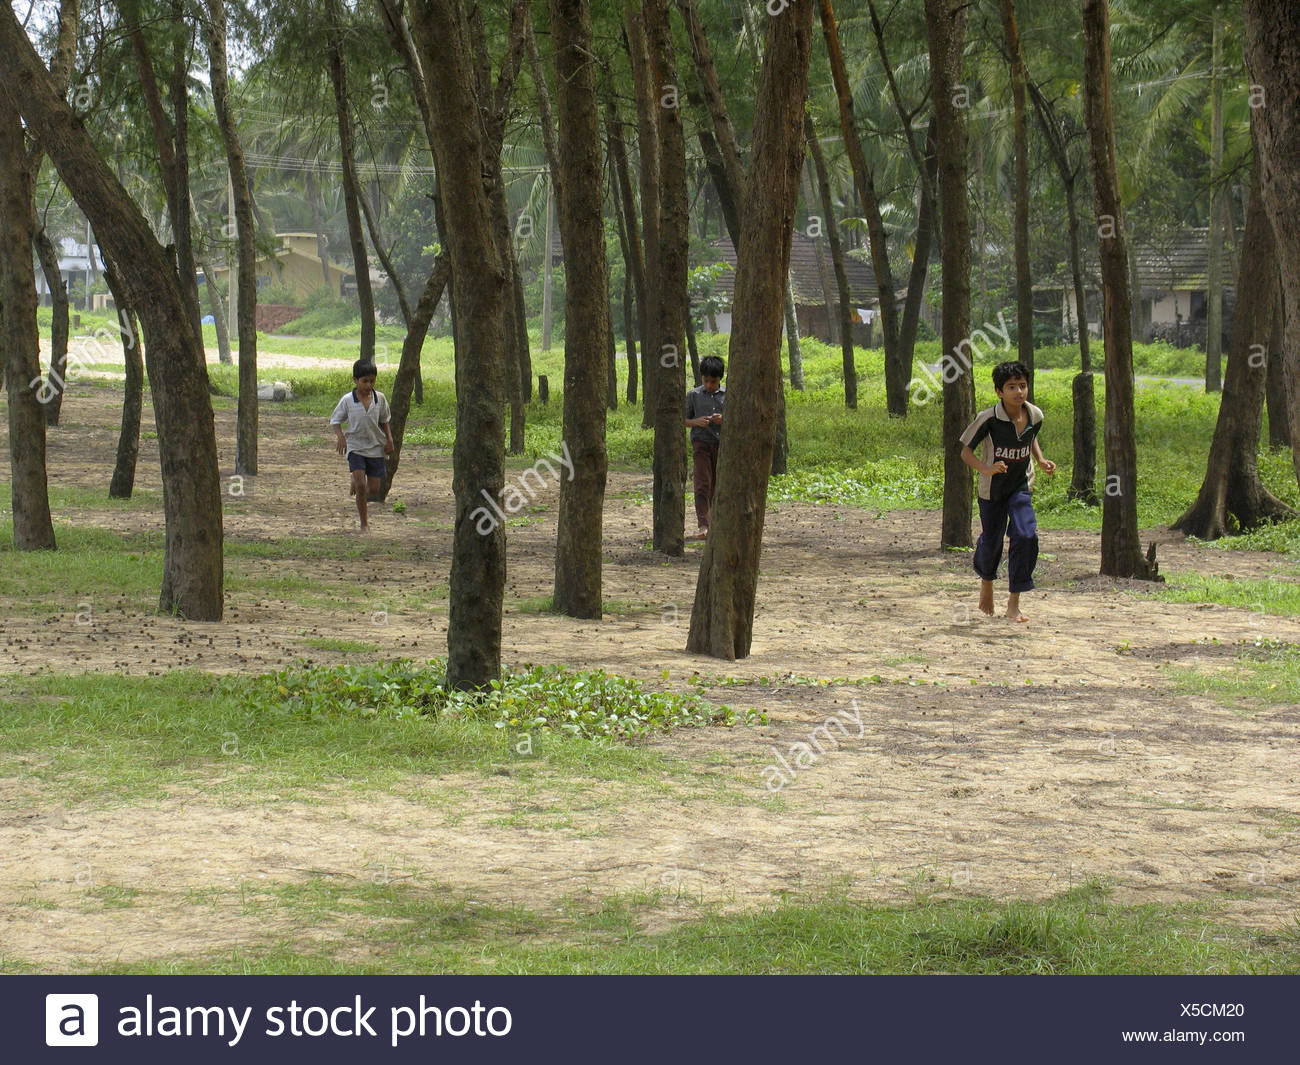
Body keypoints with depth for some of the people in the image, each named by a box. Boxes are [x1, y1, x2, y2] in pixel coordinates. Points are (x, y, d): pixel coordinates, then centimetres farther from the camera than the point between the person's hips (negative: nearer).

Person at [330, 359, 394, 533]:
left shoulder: (379, 398, -1)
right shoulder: (347, 400, -7)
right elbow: (335, 420, 4)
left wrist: (389, 440, 3)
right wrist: (340, 437, -13)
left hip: (376, 447, 2)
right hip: (355, 446, -2)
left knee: (373, 490, 1)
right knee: (361, 484, -15)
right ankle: (364, 523, -3)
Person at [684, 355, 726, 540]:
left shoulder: (728, 395, 5)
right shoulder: (694, 395, 3)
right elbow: (684, 419, 6)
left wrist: (724, 420, -13)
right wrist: (697, 422, -14)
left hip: (722, 443, 2)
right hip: (701, 443, -2)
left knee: (717, 485, 9)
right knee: (702, 484, -12)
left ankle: (713, 522, 22)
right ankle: (703, 526, -18)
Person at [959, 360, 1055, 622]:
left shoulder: (1035, 416, -8)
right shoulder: (988, 419, -22)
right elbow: (966, 451, -15)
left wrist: (1040, 460, -1)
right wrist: (986, 469, -32)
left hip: (1021, 487, 2)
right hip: (992, 489, -2)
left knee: (1026, 536, -17)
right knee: (991, 540, 11)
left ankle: (1014, 602, -8)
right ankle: (986, 584, 46)